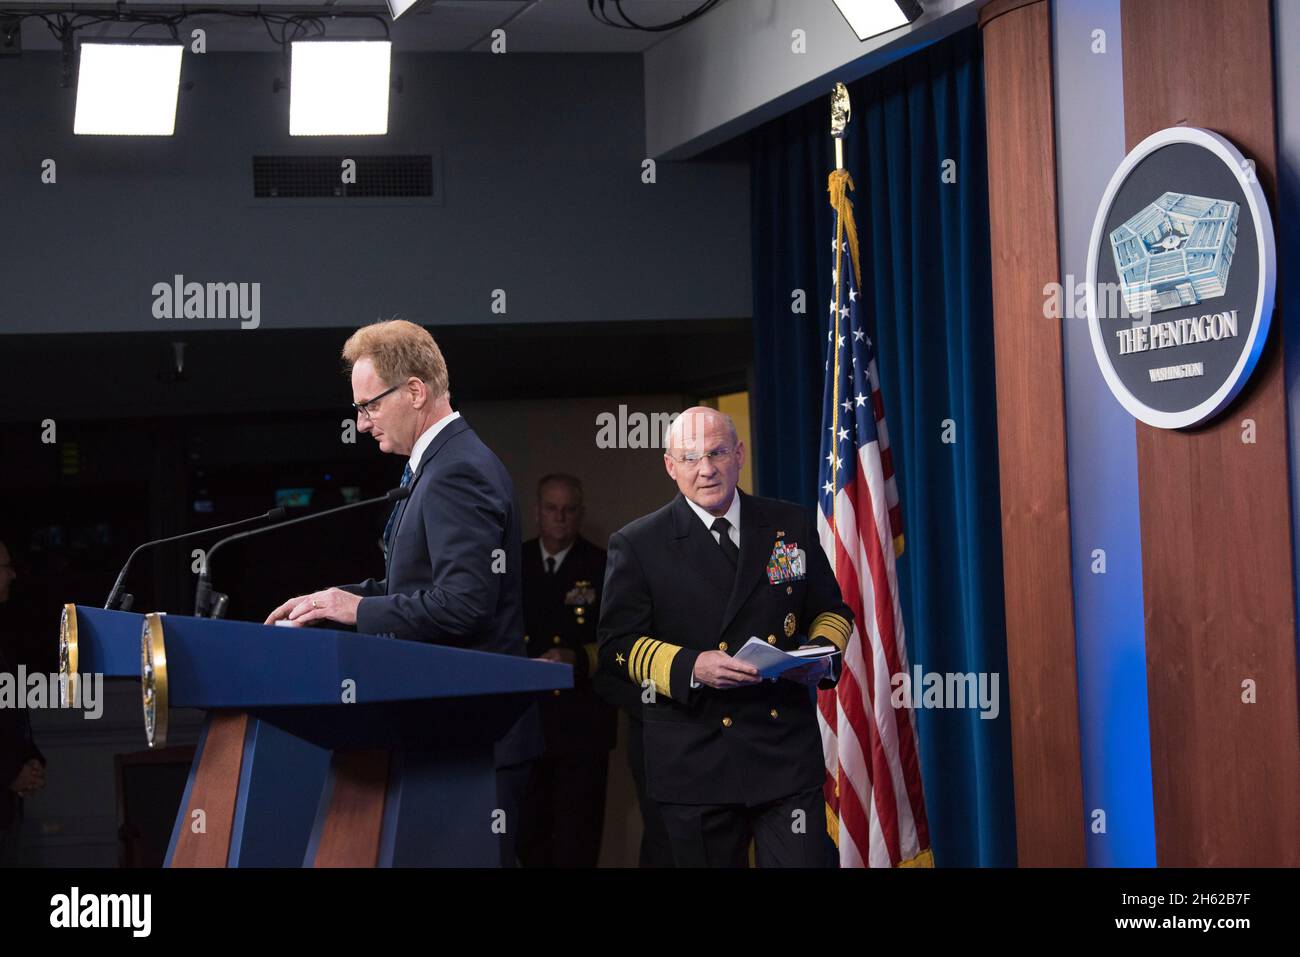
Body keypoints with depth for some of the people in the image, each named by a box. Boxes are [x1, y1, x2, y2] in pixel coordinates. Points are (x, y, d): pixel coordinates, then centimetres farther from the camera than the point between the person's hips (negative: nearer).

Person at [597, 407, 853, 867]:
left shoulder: (791, 525, 9)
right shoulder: (637, 544, 2)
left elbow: (832, 610, 17)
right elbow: (619, 644, -2)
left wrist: (823, 654, -5)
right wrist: (692, 666, -18)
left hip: (788, 751, 1)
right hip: (694, 758, -1)